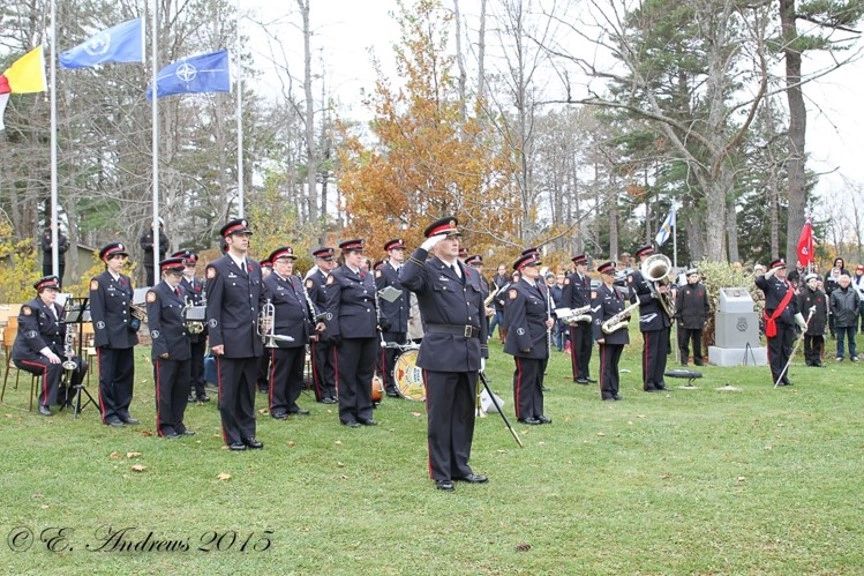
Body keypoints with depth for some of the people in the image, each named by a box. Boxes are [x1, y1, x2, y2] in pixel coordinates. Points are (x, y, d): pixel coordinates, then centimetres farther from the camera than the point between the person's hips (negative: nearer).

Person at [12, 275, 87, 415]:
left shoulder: (59, 309, 14)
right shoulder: (30, 308, -11)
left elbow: (63, 333, 14)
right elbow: (31, 334, -22)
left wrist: (67, 350, -9)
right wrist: (48, 353, -33)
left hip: (53, 352, 8)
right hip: (28, 353, -8)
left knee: (81, 365, -7)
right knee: (52, 365, -35)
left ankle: (63, 398, 10)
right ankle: (44, 404, -23)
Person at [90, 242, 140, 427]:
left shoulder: (126, 280, 13)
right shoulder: (98, 282, -6)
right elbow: (97, 313, -10)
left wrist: (135, 320, 7)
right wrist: (103, 338, -15)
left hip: (127, 337, 6)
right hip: (109, 338, -6)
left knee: (126, 375, 10)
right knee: (108, 377, 2)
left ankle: (122, 411, 19)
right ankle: (109, 414, 9)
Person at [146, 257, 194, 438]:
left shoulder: (181, 292, 15)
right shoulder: (155, 293, -7)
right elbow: (153, 323, -12)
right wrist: (161, 348, -16)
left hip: (184, 349, 7)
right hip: (166, 351, -7)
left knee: (183, 387, 11)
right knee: (164, 389, 1)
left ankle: (177, 423, 21)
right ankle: (165, 426, 8)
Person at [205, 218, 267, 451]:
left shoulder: (255, 267, 13)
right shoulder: (217, 268, -6)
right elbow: (213, 308, -9)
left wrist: (263, 322, 7)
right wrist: (216, 340, -13)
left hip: (253, 341, 6)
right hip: (230, 341, -6)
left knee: (248, 390, 12)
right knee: (229, 391, 3)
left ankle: (248, 433, 20)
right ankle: (232, 437, 11)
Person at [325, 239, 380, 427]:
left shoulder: (368, 276, 16)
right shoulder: (337, 276, -2)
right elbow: (332, 307, -6)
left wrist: (378, 324, 13)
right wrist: (335, 333, -12)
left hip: (370, 332, 6)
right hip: (349, 332, -6)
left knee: (366, 373, 9)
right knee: (348, 374, 1)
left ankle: (364, 412, 17)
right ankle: (347, 414, 9)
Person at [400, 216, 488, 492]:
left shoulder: (471, 275, 16)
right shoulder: (427, 271, -4)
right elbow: (406, 279, -28)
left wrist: (482, 352, 14)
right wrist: (424, 249, -22)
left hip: (469, 353, 6)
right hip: (441, 352, -6)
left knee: (465, 413, 13)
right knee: (440, 414, 2)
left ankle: (460, 467, 25)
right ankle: (441, 474, 11)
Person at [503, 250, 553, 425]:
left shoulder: (542, 290, 14)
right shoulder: (517, 290, -12)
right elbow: (517, 321, -16)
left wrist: (550, 320, 4)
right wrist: (525, 344, -19)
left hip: (541, 344, 8)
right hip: (527, 344, -8)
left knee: (538, 380, 14)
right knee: (525, 379, 0)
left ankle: (537, 412, 22)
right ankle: (524, 415, 9)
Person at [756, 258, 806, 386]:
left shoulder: (788, 286, 17)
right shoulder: (770, 282, -1)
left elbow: (795, 306, 21)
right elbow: (759, 281, -24)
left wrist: (802, 322, 18)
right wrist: (772, 272, -23)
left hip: (788, 322, 6)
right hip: (775, 322, -6)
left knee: (786, 350, 9)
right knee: (775, 351, -1)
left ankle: (784, 376, 17)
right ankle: (777, 377, 4)